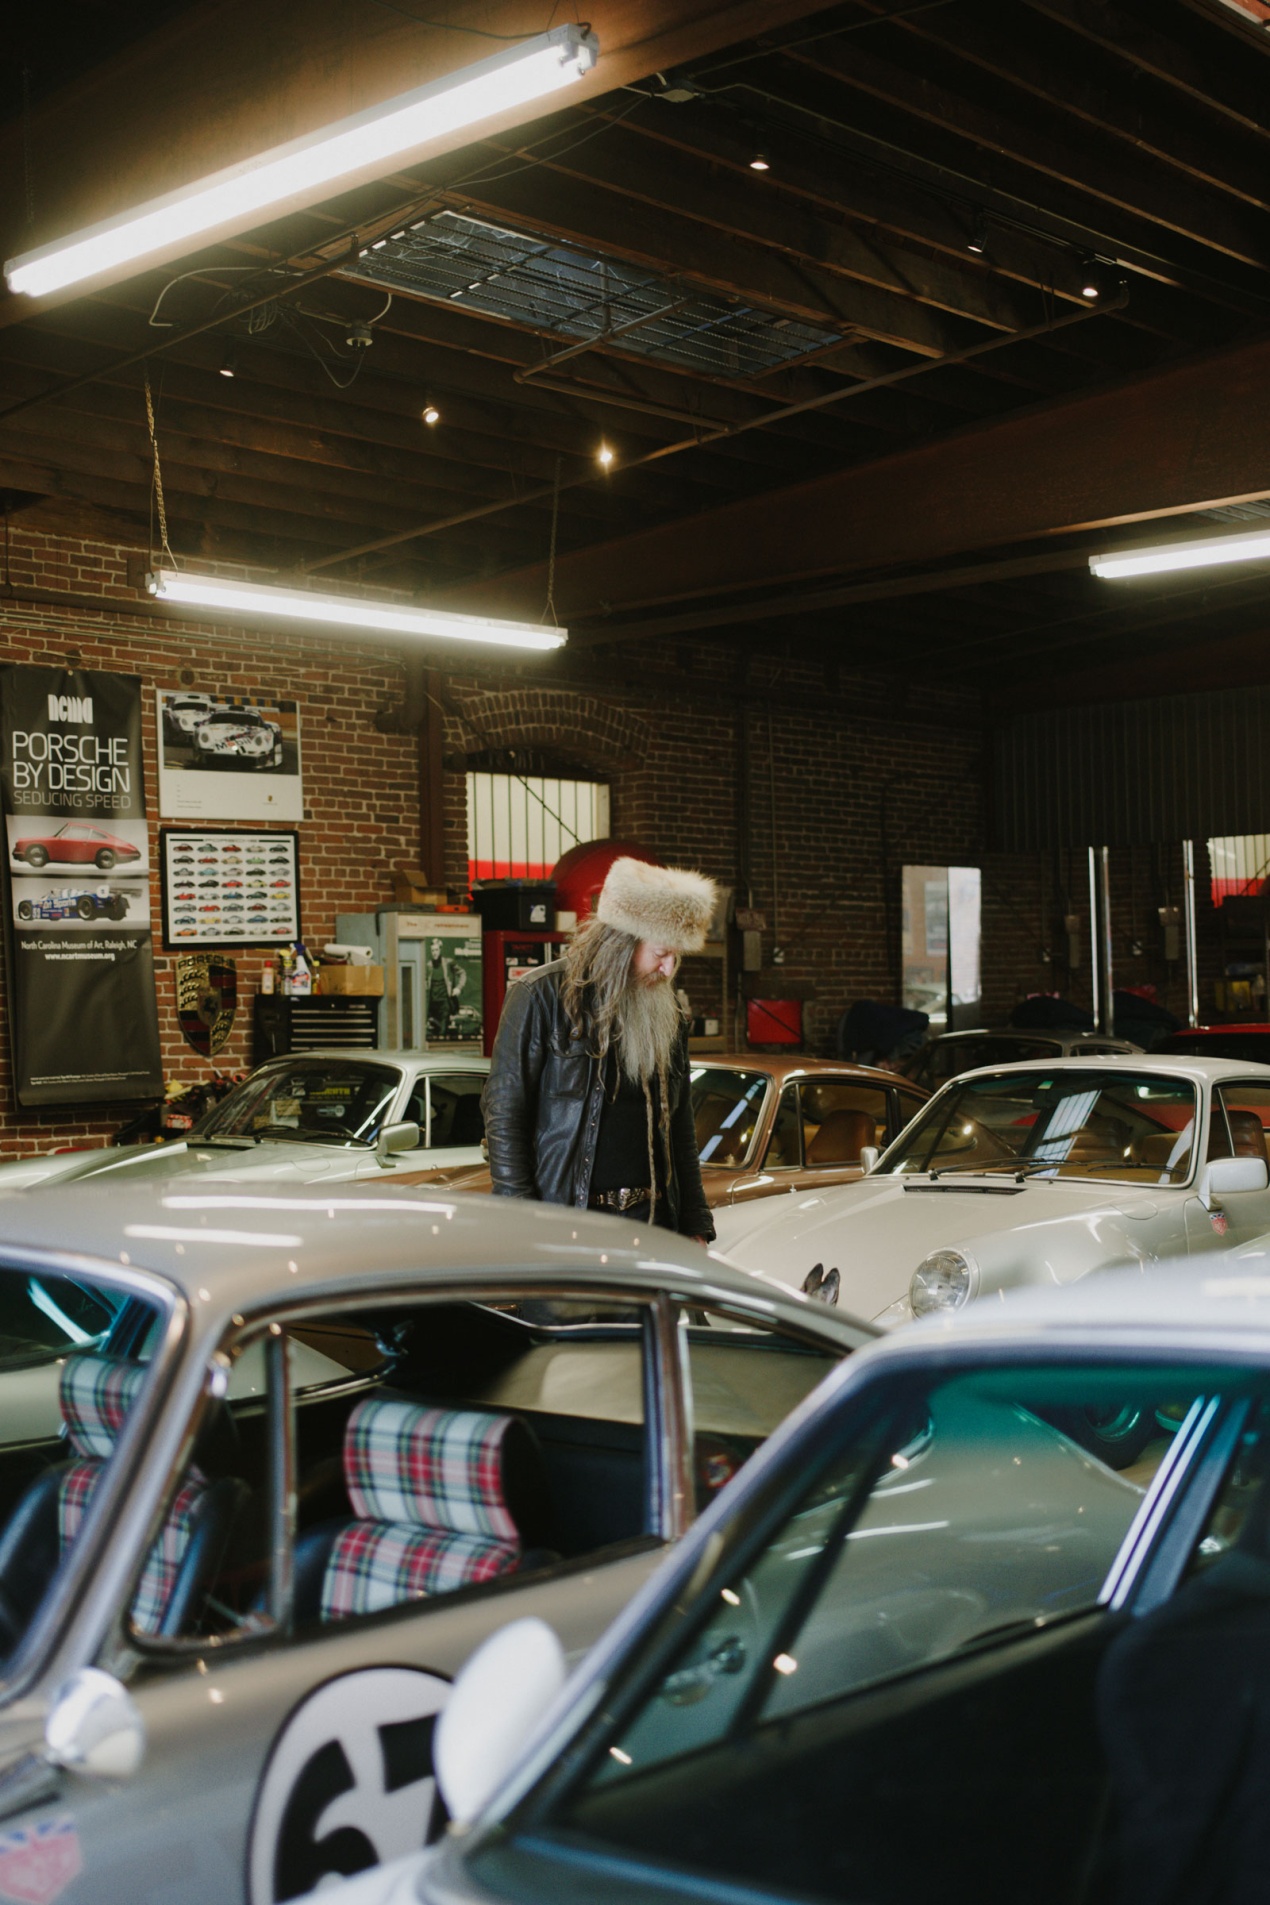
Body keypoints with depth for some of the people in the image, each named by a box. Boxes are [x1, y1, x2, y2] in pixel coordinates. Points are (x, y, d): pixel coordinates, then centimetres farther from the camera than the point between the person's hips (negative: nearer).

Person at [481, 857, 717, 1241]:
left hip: (651, 1220, 5)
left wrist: (696, 1226, 13)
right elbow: (504, 1112, -7)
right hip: (564, 1223, -5)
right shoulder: (541, 996, -6)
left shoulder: (668, 1013, 12)